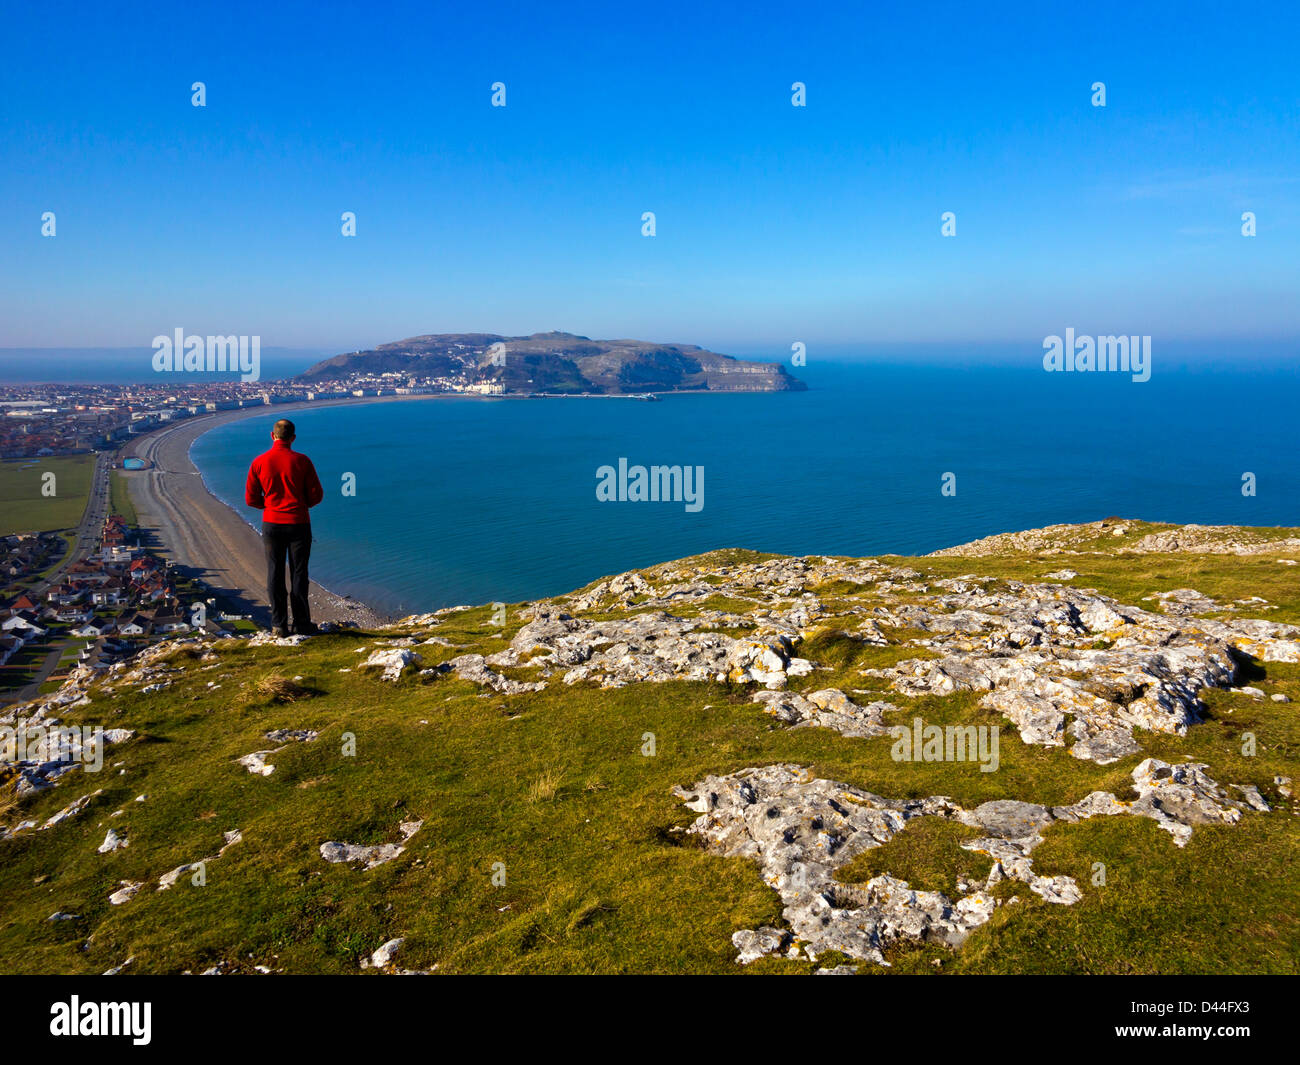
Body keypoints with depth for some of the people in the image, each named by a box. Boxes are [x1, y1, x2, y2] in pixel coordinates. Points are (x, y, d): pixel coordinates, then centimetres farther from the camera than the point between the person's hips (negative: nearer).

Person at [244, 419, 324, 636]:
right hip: (298, 524, -1)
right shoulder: (301, 461, -7)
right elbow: (316, 495, -5)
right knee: (298, 574, 7)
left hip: (271, 524, 1)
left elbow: (251, 499, 1)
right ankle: (301, 623, 10)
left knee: (275, 574, 8)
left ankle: (279, 625, 10)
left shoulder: (259, 462, -2)